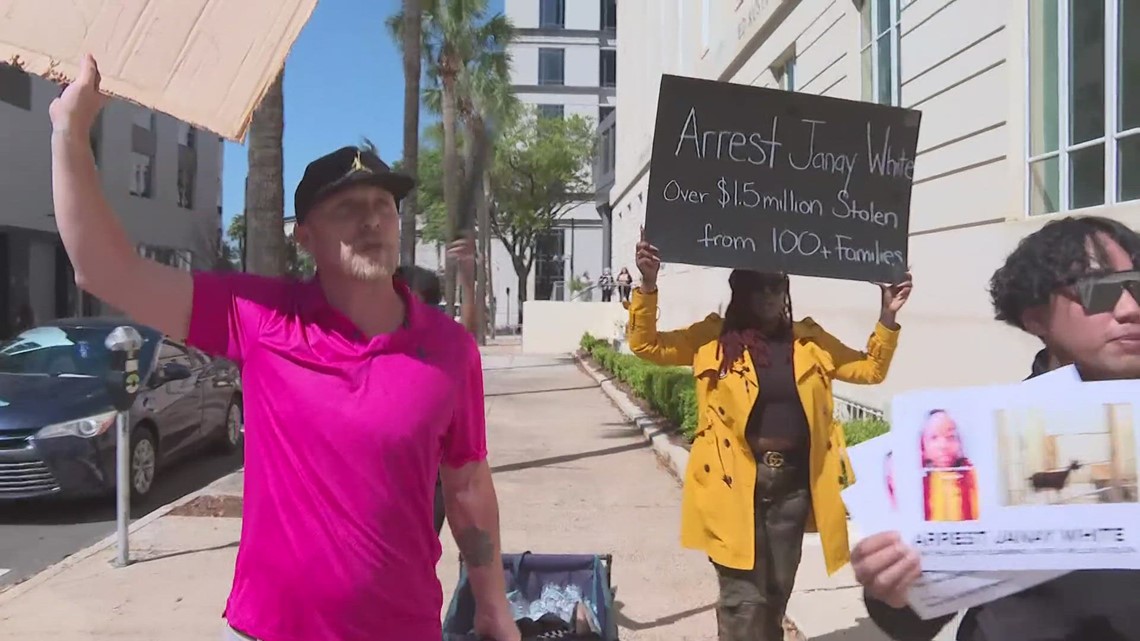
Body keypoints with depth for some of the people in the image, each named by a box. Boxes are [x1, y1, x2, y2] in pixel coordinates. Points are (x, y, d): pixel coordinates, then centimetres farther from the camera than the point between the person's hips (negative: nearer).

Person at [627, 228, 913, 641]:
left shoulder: (810, 341, 9)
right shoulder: (715, 338, -1)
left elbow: (871, 369, 15)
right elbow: (646, 344, -5)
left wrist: (888, 316, 2)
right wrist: (648, 286, -18)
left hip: (793, 482, 4)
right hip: (736, 482, -4)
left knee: (777, 595, 18)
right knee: (743, 599, -3)